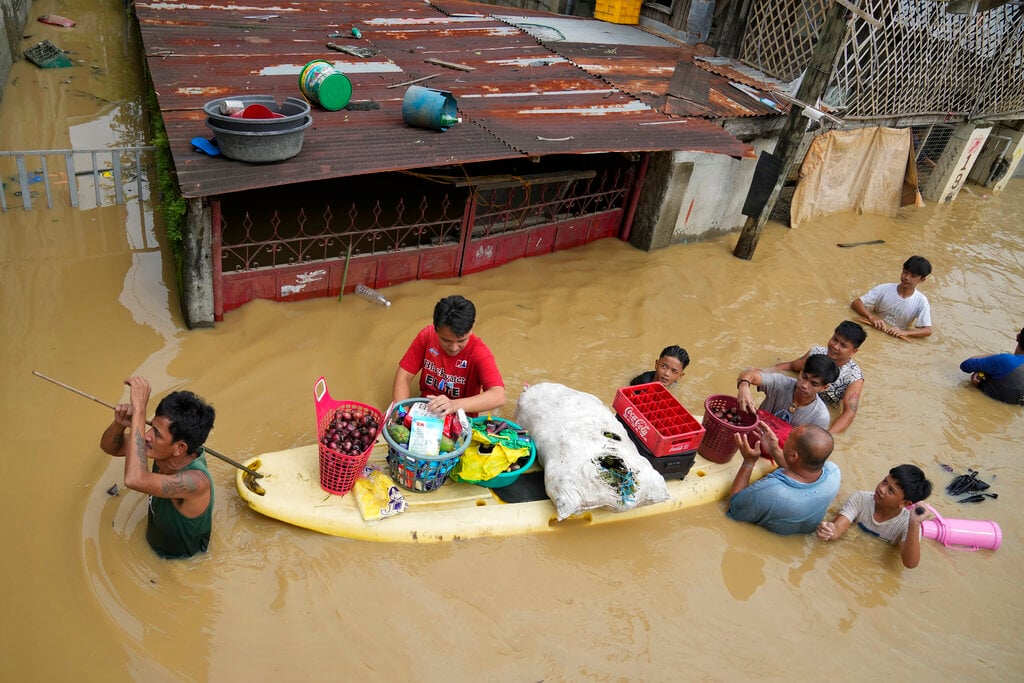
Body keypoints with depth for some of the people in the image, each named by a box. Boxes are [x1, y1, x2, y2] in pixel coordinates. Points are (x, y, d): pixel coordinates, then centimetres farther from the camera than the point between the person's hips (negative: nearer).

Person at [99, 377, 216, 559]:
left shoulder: (196, 481, -40)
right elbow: (109, 447, -4)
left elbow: (134, 479, -55)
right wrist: (119, 423, -29)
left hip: (183, 564, -6)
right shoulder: (164, 449, -18)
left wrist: (139, 408, -51)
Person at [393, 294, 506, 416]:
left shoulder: (479, 352, -19)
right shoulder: (427, 336, -10)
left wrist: (454, 405, -44)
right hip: (425, 409, 3)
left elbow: (498, 396, -32)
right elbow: (403, 376, -6)